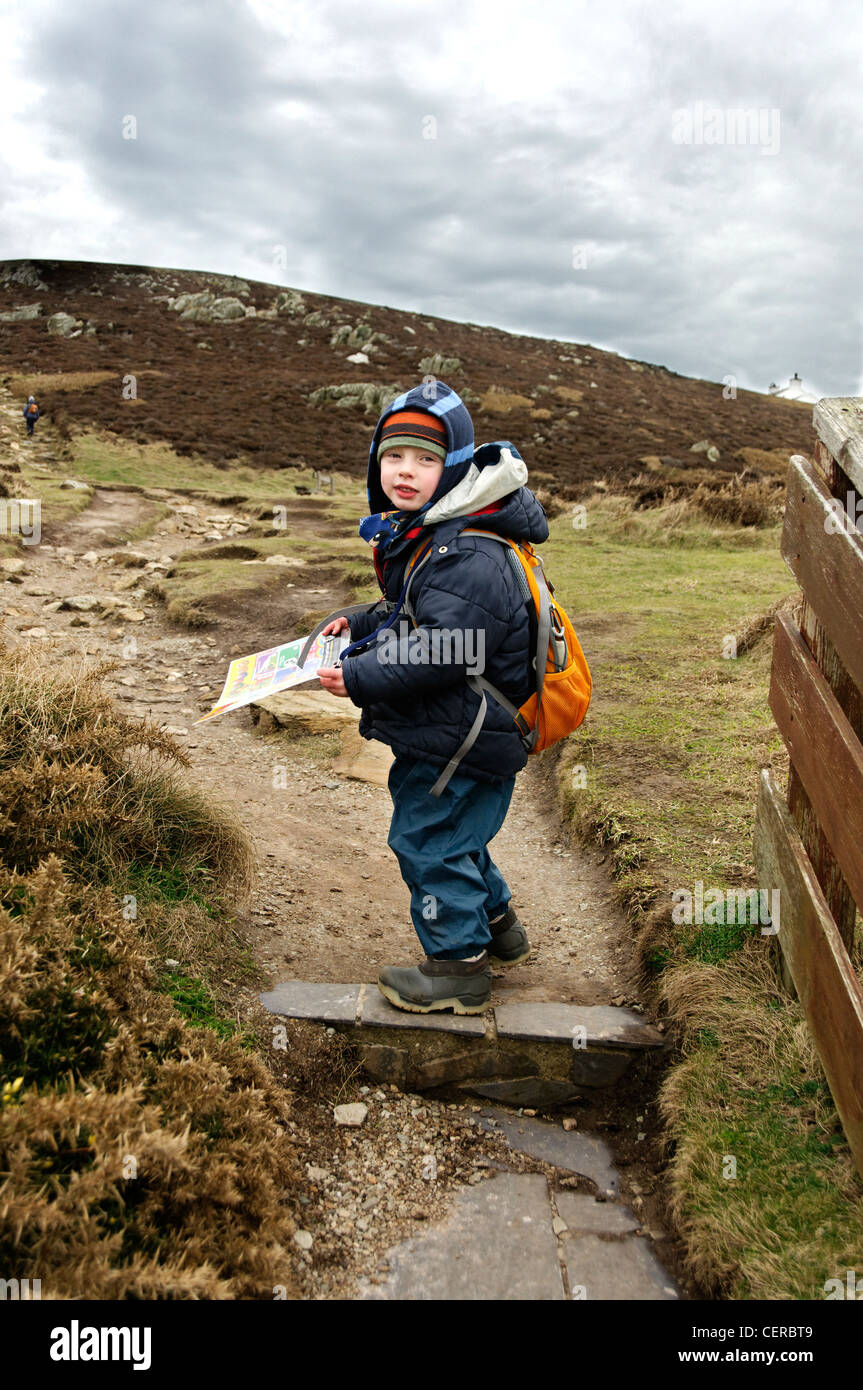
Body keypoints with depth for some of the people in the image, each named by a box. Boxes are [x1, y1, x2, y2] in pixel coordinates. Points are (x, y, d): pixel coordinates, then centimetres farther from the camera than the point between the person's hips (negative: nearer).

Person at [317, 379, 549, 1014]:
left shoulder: (467, 555, -26)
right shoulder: (420, 534, 8)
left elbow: (439, 651, -30)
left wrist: (359, 677, -24)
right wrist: (359, 625, 11)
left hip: (462, 739, -11)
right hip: (447, 730, 11)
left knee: (426, 839, 2)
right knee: (453, 833, 24)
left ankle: (460, 968, 19)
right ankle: (498, 926, 44)